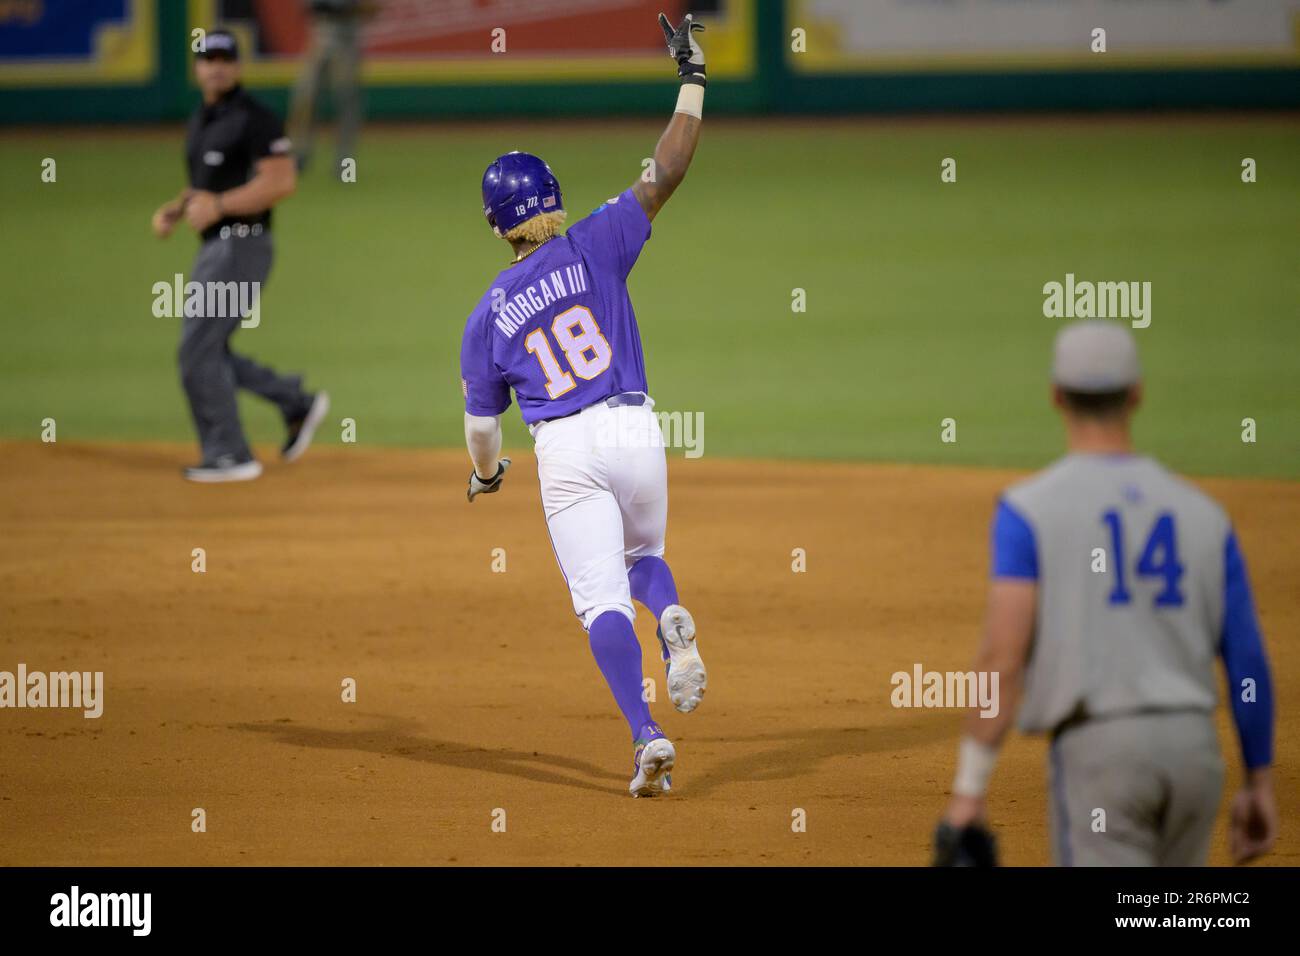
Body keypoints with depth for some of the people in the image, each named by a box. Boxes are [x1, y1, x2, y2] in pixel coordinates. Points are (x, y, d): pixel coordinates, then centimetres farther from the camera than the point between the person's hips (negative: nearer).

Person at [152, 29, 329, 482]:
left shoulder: (255, 119, -12)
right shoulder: (200, 121, 16)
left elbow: (282, 181, -20)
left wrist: (217, 205, -25)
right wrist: (175, 209, 6)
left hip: (242, 243, -10)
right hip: (214, 247, 10)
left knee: (198, 350, -9)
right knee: (207, 353, 12)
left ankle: (229, 456, -1)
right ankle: (298, 404, 21)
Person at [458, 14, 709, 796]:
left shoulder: (489, 315, 5)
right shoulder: (591, 248, 1)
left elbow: (482, 417, 12)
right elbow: (669, 171, -3)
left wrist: (486, 474, 33)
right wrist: (692, 78, 2)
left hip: (565, 452, -1)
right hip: (634, 431, 1)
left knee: (602, 598, -1)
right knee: (643, 554, 26)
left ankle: (646, 734, -18)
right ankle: (674, 624, -11)